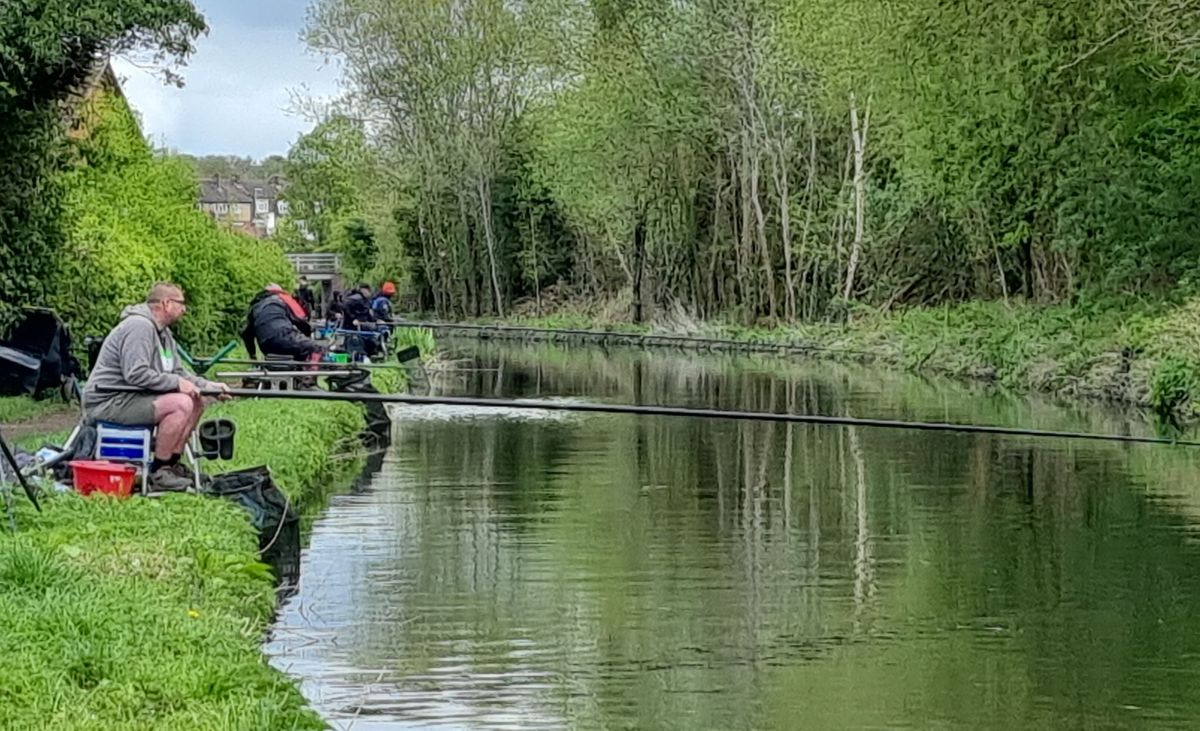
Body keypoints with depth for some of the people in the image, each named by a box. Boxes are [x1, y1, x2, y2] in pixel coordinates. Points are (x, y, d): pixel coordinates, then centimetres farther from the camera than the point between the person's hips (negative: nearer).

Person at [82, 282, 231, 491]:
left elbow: (177, 373, 19)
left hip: (128, 397, 11)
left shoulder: (163, 333, 16)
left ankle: (171, 463, 10)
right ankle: (158, 472, -17)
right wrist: (176, 383, -22)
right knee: (180, 404, -26)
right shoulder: (139, 326, -18)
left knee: (196, 402, 6)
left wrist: (210, 386, 5)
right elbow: (135, 374, -27)